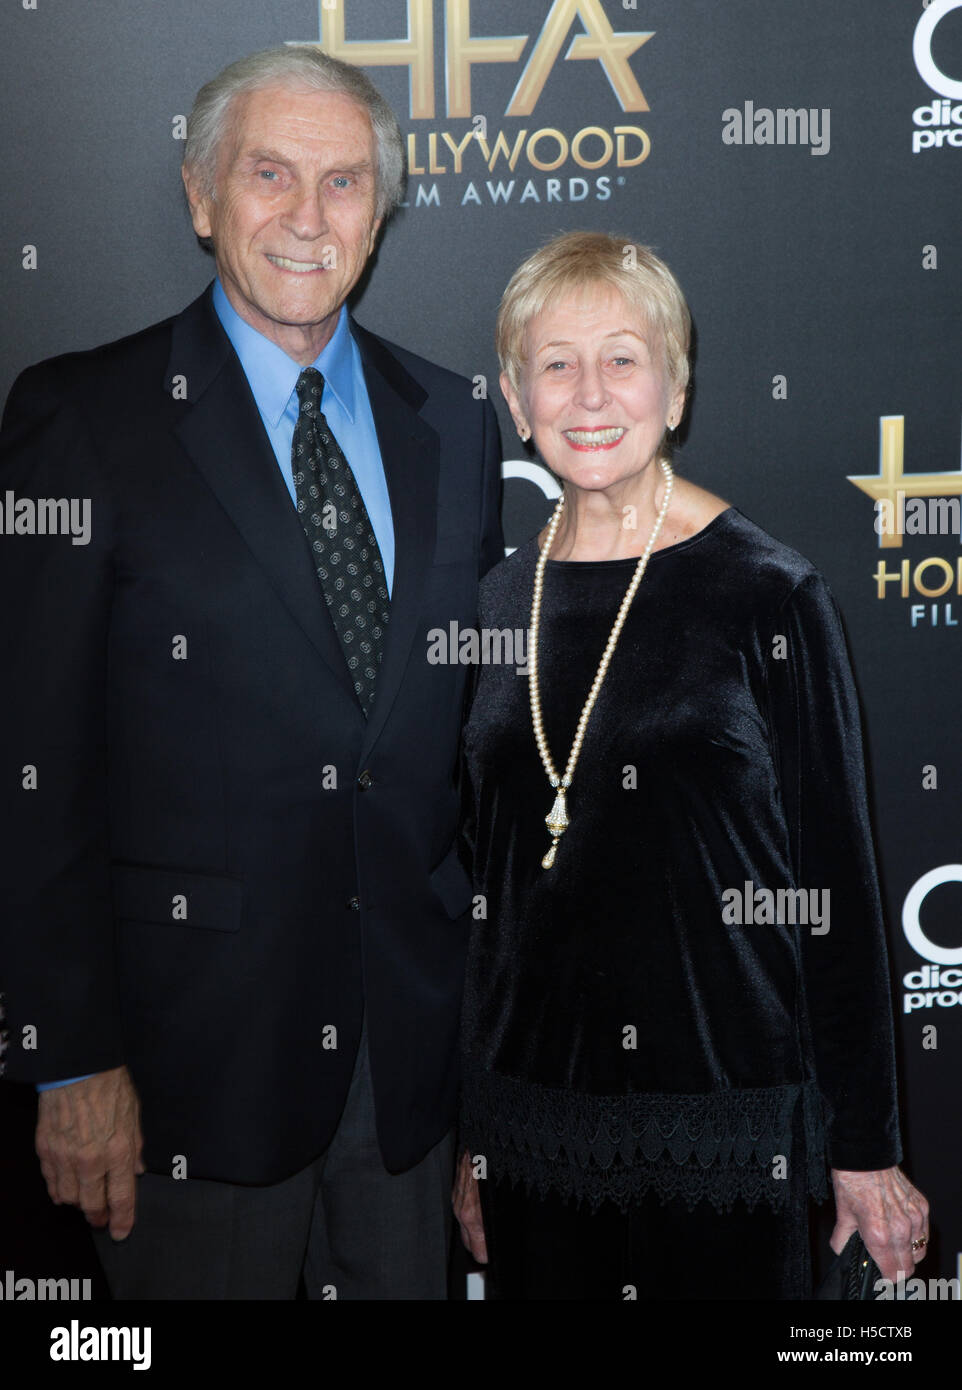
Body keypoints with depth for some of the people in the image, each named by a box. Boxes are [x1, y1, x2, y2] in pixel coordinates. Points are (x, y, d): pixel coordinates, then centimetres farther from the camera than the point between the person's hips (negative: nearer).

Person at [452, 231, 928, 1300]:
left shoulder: (767, 592, -8)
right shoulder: (501, 601, 5)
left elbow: (836, 880, -5)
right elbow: (489, 886, 10)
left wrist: (864, 1144, -4)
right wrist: (475, 1131, 12)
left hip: (731, 1122, -4)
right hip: (535, 1121, 4)